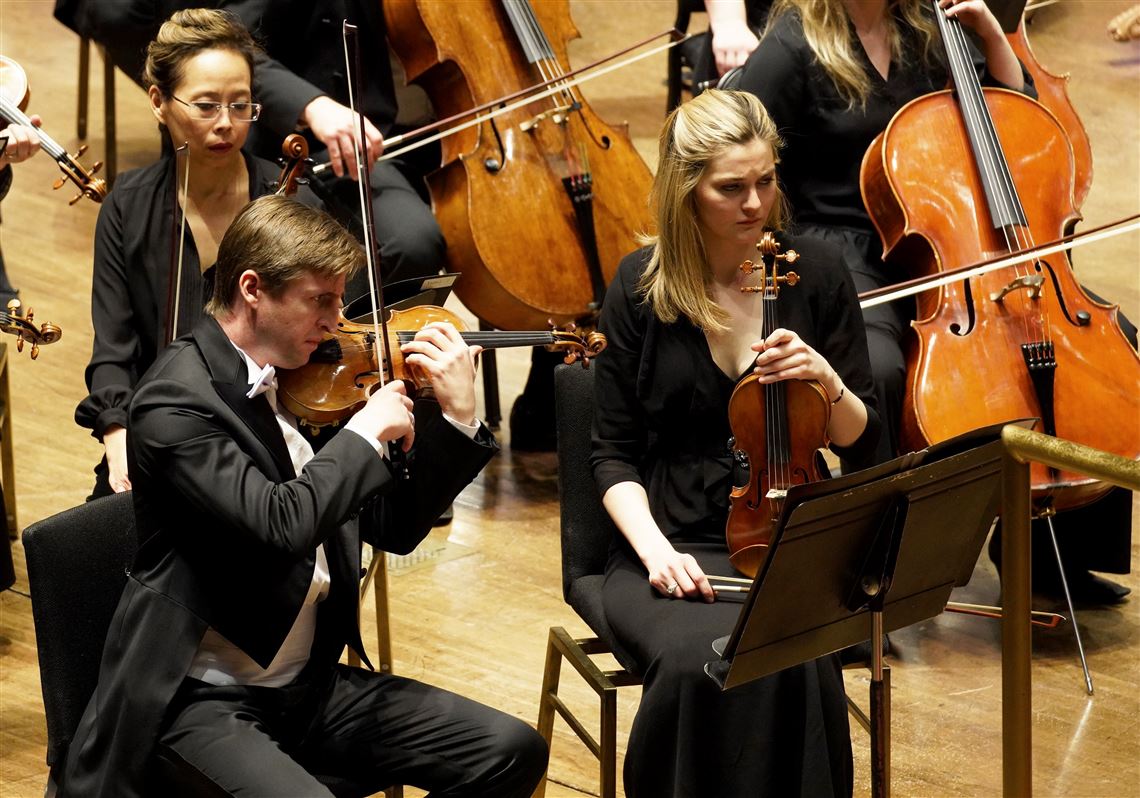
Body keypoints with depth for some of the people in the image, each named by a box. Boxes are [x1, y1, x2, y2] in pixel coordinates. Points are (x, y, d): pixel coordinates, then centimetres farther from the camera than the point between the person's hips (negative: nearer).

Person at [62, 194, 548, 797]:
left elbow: (393, 527, 12)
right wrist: (365, 432, -17)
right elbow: (279, 524, -31)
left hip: (309, 683, 8)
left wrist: (457, 418, 0)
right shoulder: (175, 402, -18)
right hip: (204, 701, -8)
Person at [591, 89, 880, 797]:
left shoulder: (817, 272, 2)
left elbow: (863, 442, 9)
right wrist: (654, 549, -13)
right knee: (696, 662, -34)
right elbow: (613, 454, 4)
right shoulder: (641, 286, 0)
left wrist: (827, 380, -12)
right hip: (674, 548, 0)